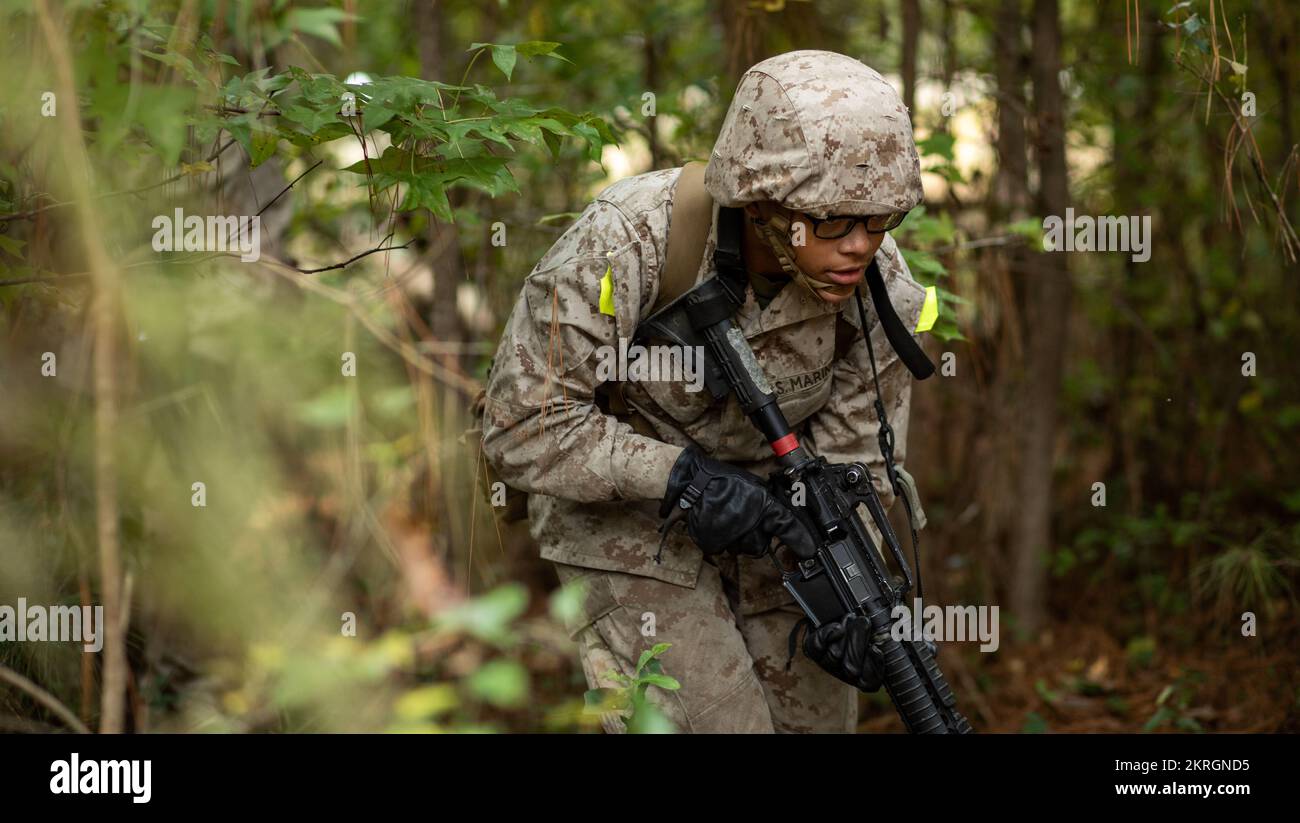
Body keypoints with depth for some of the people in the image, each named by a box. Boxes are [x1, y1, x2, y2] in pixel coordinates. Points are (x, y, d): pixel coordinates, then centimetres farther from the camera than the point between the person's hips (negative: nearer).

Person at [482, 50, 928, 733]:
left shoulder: (883, 289, -18)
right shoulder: (626, 242, -30)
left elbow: (852, 461, -10)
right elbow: (524, 424, -25)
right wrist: (681, 477, -32)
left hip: (773, 519, 4)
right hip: (628, 510, -4)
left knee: (816, 717, 11)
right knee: (711, 723, -13)